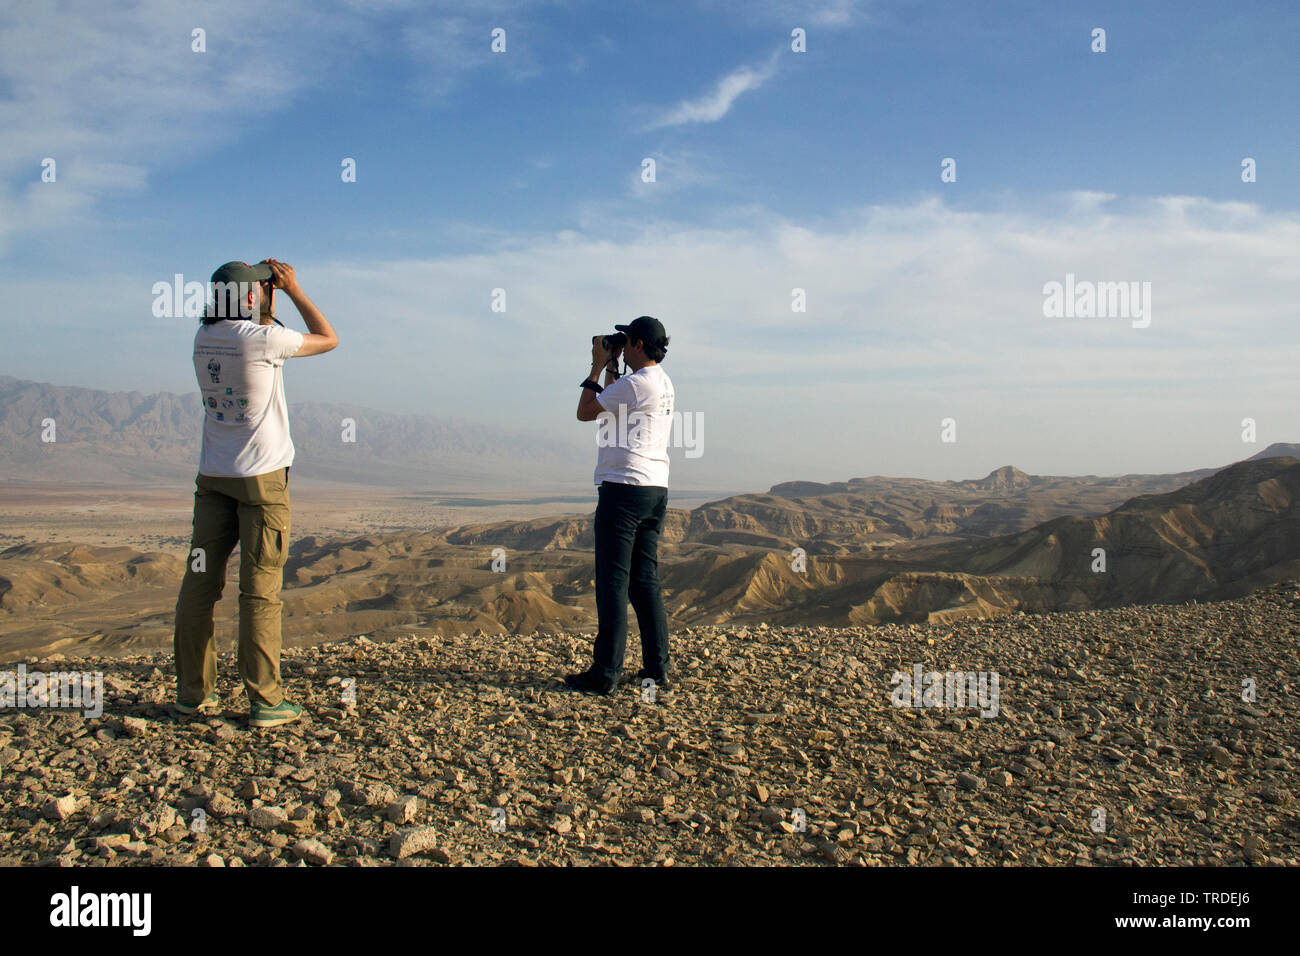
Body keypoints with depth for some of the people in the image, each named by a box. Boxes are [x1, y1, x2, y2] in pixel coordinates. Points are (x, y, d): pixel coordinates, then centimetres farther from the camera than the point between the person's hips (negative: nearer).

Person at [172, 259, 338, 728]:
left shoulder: (204, 338, 6)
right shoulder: (263, 338, -14)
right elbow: (328, 338, 0)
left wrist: (268, 284, 20)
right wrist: (293, 288, 7)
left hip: (212, 477, 6)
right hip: (261, 477, -6)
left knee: (200, 581, 8)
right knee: (260, 588, -3)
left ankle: (193, 691, 15)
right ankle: (265, 701, 1)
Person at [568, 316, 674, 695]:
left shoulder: (636, 383, -13)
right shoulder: (663, 383, 16)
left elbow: (585, 412, -5)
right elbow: (617, 404, 28)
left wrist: (598, 368, 6)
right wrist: (611, 368, 25)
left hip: (624, 487, -9)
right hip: (656, 490, 9)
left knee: (613, 580, -6)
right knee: (645, 579, 11)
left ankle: (605, 672, -4)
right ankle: (657, 667, 13)